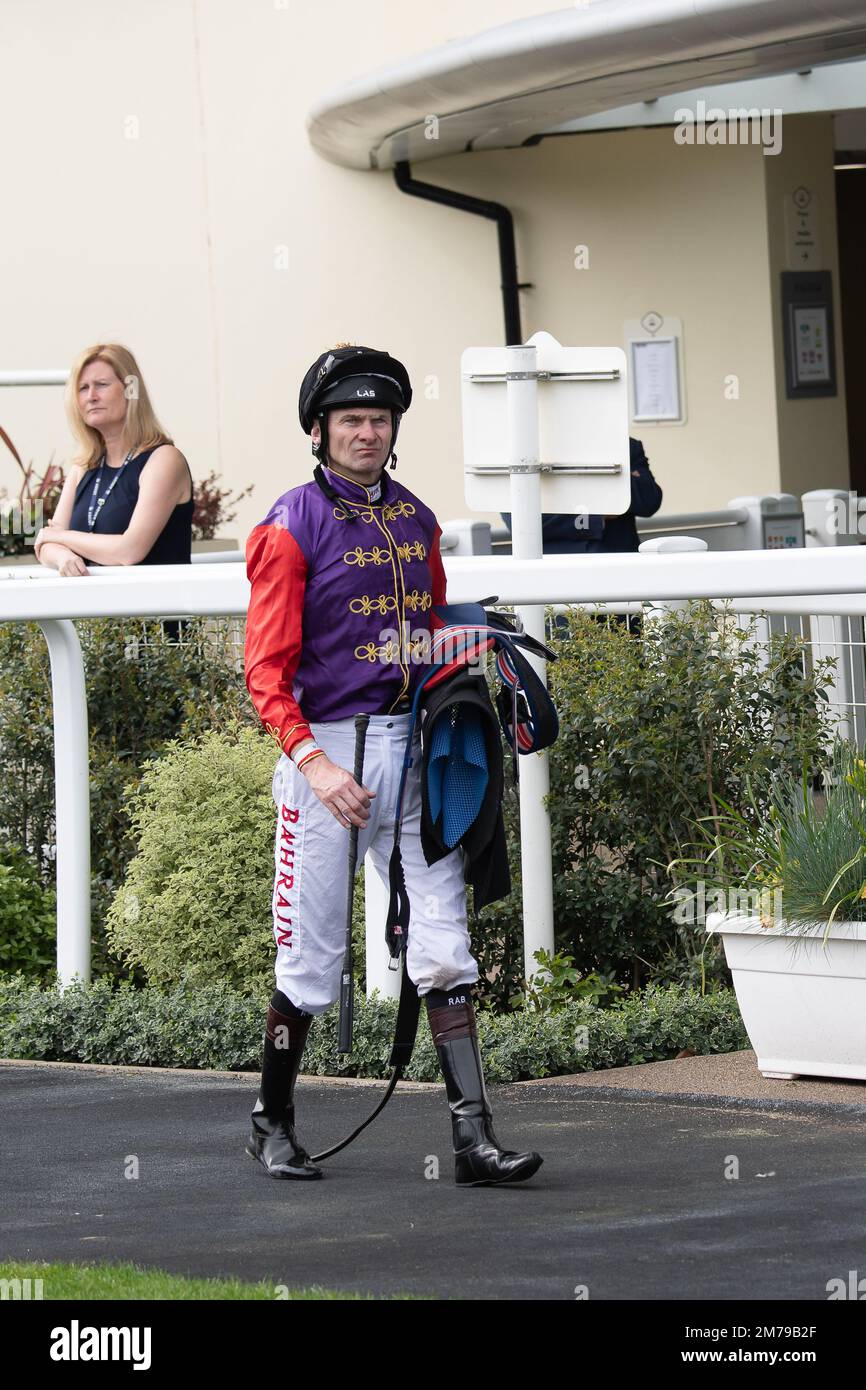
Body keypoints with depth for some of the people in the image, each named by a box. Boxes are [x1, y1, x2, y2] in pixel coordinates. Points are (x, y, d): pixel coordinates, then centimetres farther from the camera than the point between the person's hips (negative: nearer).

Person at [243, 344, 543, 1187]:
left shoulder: (415, 521, 14)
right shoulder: (293, 526, -5)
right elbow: (268, 669, -10)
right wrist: (315, 763, -21)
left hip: (410, 748, 5)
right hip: (323, 748, -5)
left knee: (444, 948, -3)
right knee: (312, 959, 2)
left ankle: (474, 1139, -5)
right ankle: (272, 1123, 21)